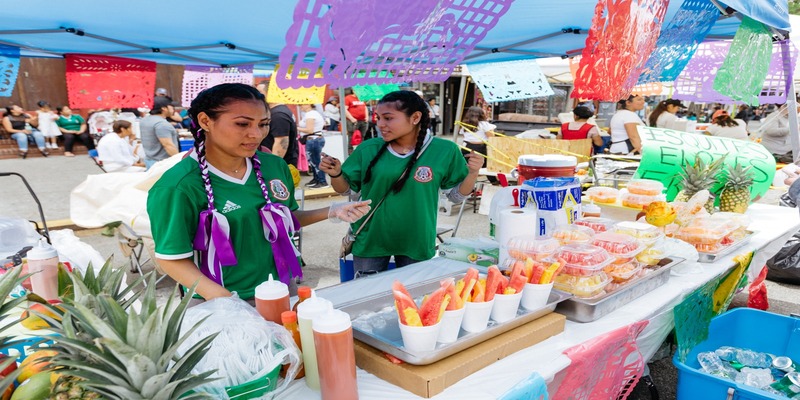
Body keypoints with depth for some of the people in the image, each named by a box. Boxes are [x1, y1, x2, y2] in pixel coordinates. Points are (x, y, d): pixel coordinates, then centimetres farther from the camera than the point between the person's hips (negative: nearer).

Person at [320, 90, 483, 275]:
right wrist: (335, 174, -17)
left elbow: (456, 195, -1)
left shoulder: (444, 151, -11)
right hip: (370, 241, 1)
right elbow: (345, 188, 3)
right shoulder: (368, 149, -8)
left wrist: (473, 173, -18)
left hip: (416, 243, 0)